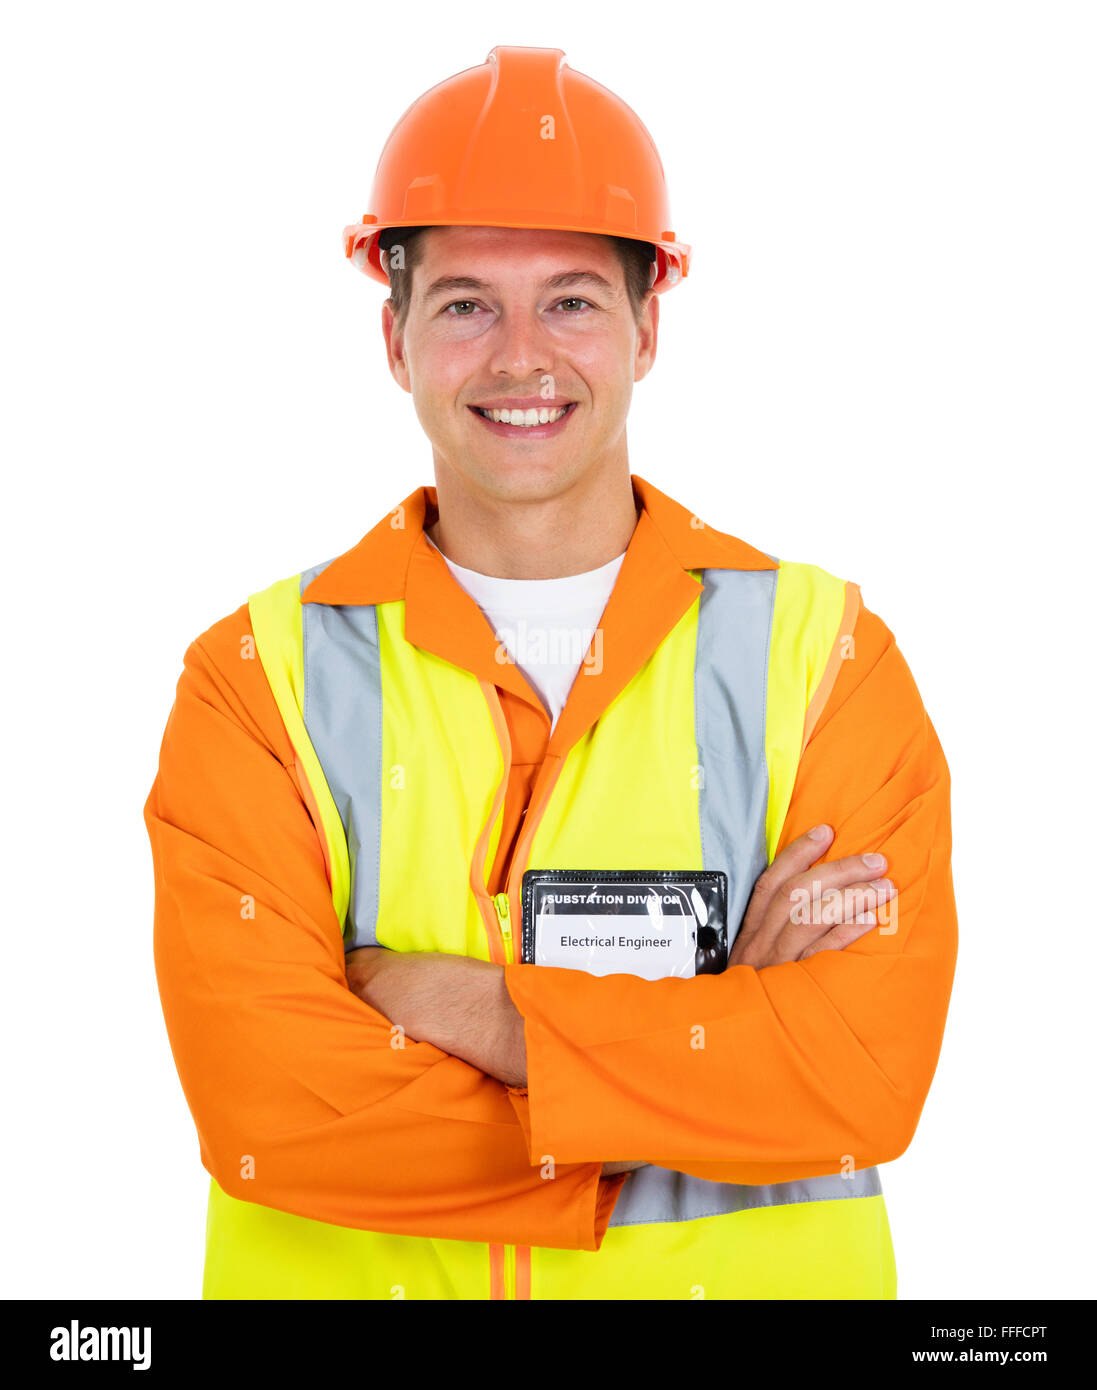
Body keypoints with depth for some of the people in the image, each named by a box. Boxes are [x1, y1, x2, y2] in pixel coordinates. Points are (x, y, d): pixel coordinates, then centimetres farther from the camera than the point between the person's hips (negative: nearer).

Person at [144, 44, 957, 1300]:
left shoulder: (820, 651, -7)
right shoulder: (258, 678, -7)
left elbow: (868, 1070, -17)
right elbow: (264, 1111, -18)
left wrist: (464, 1007, -20)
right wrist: (716, 1030, -20)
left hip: (748, 1274, 1)